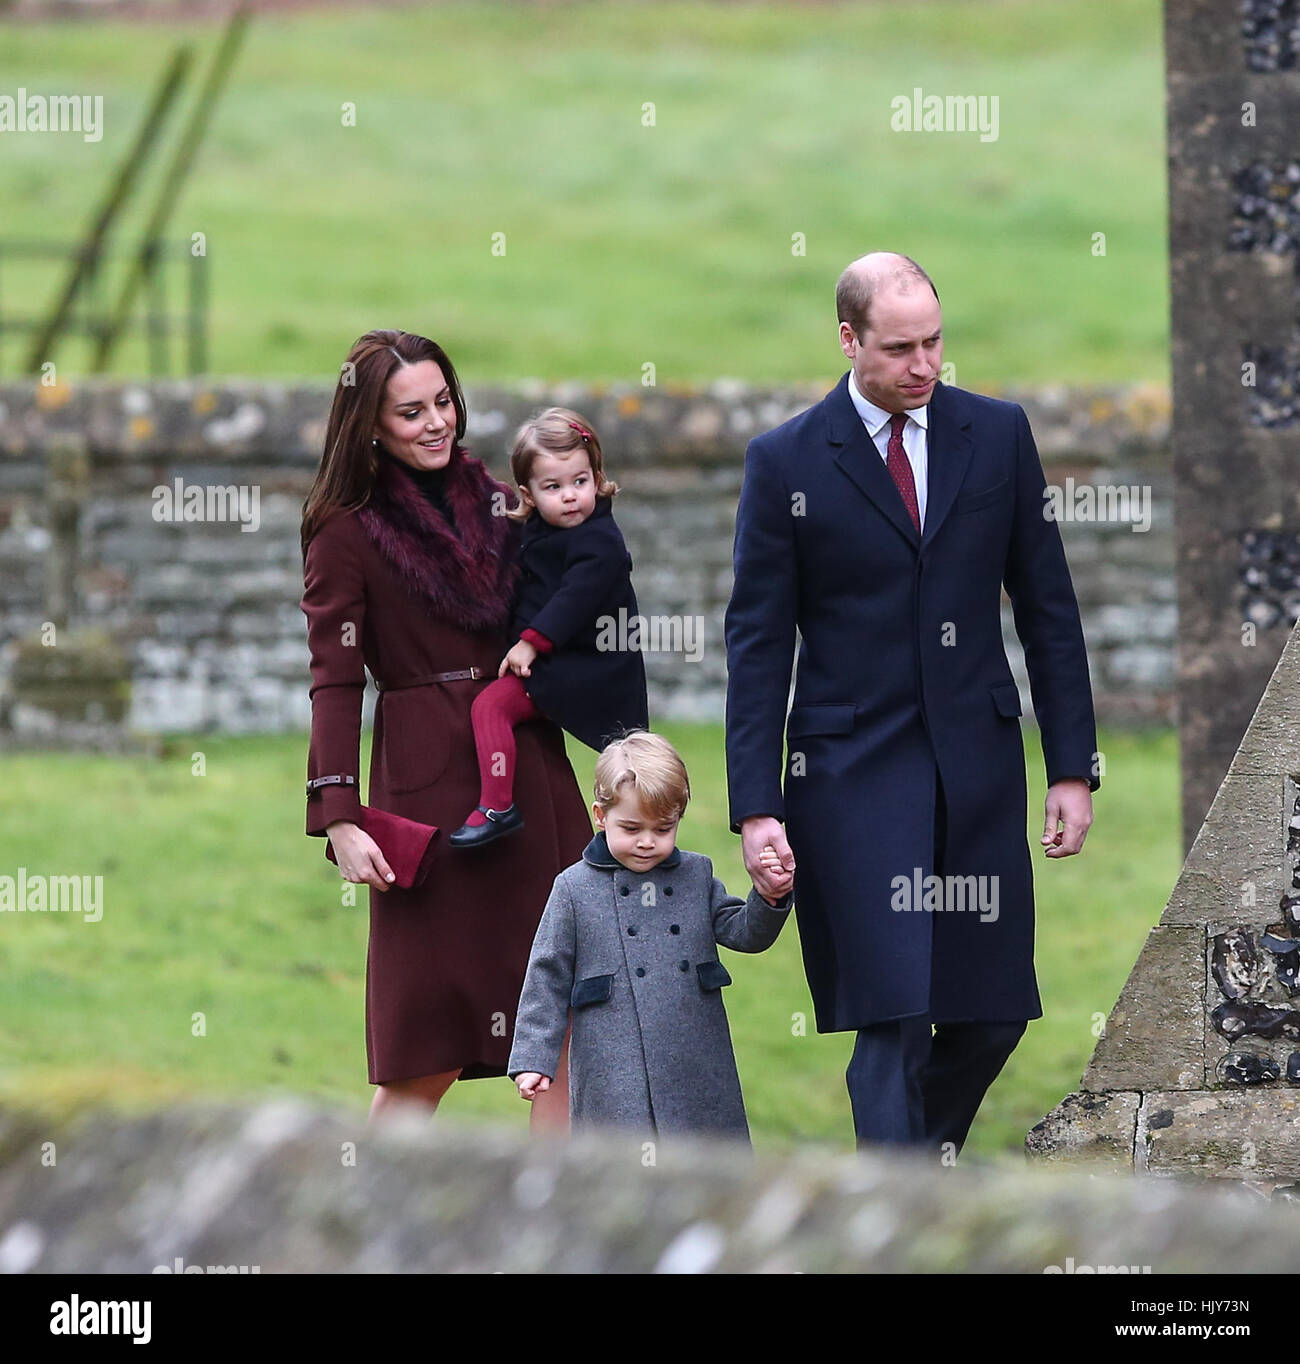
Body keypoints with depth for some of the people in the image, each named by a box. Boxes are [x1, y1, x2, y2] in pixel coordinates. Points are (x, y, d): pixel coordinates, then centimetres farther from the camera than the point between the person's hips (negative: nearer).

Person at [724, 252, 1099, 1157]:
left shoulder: (998, 434, 5)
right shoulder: (787, 461, -3)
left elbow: (1047, 607, 8)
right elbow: (758, 643, -2)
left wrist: (1073, 768, 3)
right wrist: (756, 809, -8)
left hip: (980, 765, 3)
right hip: (854, 770, -3)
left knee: (995, 1010, 6)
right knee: (893, 1014, -10)